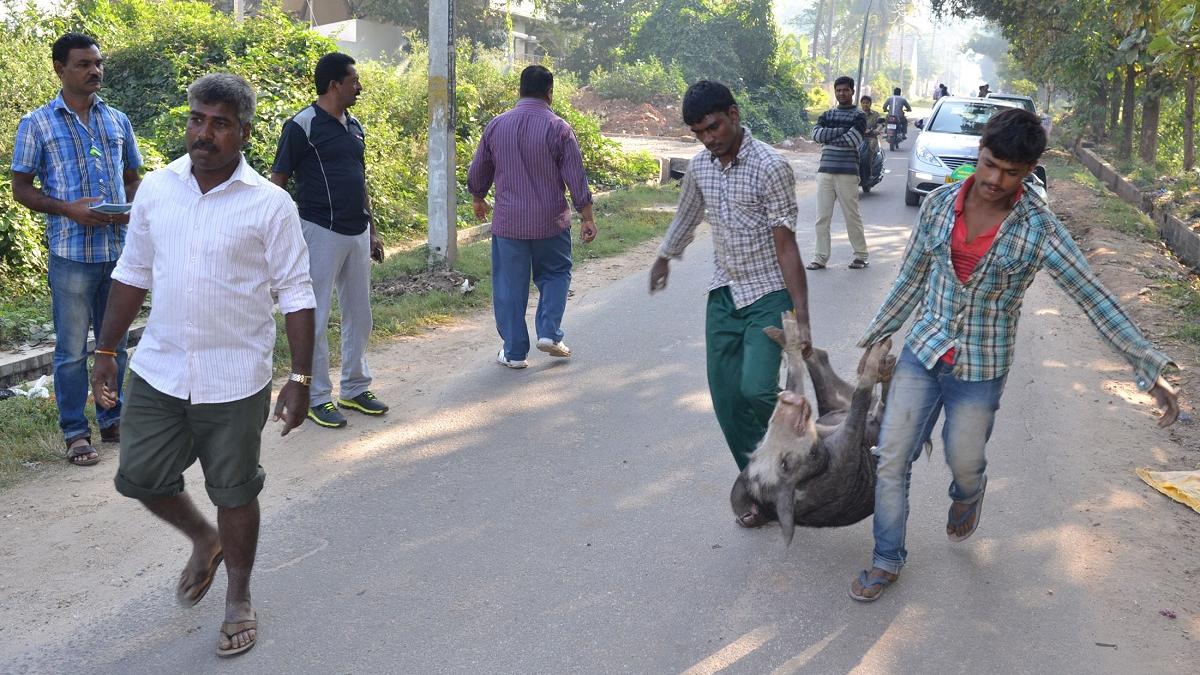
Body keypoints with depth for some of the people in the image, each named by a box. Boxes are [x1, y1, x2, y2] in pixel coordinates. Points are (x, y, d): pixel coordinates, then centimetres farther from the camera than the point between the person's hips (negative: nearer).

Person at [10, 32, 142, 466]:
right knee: (72, 349, 3)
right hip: (71, 253, -3)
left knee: (115, 342, 13)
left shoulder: (118, 120, 9)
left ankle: (112, 421, 27)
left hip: (119, 249, 4)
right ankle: (75, 432, 14)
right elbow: (21, 189, 0)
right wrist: (69, 209, -16)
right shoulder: (37, 124, -1)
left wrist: (131, 208, -5)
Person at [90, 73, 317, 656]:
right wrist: (106, 352, 11)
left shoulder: (270, 205, -10)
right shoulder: (157, 188, 2)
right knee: (139, 478, 10)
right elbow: (132, 275, 11)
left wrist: (300, 378, -12)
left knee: (234, 492, 8)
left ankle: (239, 598, 31)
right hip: (158, 369, 4)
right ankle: (205, 540, 41)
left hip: (234, 381, -4)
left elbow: (295, 296, -8)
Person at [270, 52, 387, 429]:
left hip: (357, 232, 8)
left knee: (359, 314, 13)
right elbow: (277, 182, -9)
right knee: (316, 318, 1)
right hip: (322, 232, -7)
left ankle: (355, 388, 26)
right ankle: (318, 398, 10)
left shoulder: (354, 127, 12)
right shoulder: (302, 126, -10)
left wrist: (371, 231, 18)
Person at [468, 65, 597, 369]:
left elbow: (478, 171, 11)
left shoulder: (496, 125, 1)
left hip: (508, 221, 2)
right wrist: (587, 218, 2)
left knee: (510, 285, 9)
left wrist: (478, 200, 29)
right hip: (550, 221, -2)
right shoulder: (558, 128, -9)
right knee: (554, 274, 19)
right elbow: (576, 178, -7)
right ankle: (548, 333, 6)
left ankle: (513, 352, 14)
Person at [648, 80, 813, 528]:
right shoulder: (700, 166, 3)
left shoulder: (770, 167, -17)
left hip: (768, 295, -6)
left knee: (755, 389, -22)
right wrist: (664, 258, 38)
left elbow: (786, 246, -19)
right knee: (727, 398, 3)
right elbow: (687, 215, 24)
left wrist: (801, 317, -22)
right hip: (724, 294, 6)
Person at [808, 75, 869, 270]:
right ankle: (820, 257, 8)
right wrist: (841, 131, -11)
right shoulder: (827, 115, 15)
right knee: (822, 217, 3)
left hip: (847, 173, -4)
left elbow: (852, 140, -15)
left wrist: (829, 136, -3)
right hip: (825, 171, 4)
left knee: (852, 217, 1)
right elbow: (816, 134, -4)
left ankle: (861, 255, 13)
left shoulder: (858, 116, 2)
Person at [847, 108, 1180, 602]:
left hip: (980, 370, -2)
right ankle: (887, 560, 21)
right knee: (891, 459, 2)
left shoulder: (1038, 230, -15)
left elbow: (1097, 301, -13)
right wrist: (876, 337, 13)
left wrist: (1151, 372, -17)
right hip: (922, 352, 2)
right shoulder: (940, 203, -5)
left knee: (964, 464, 13)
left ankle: (968, 494, 52)